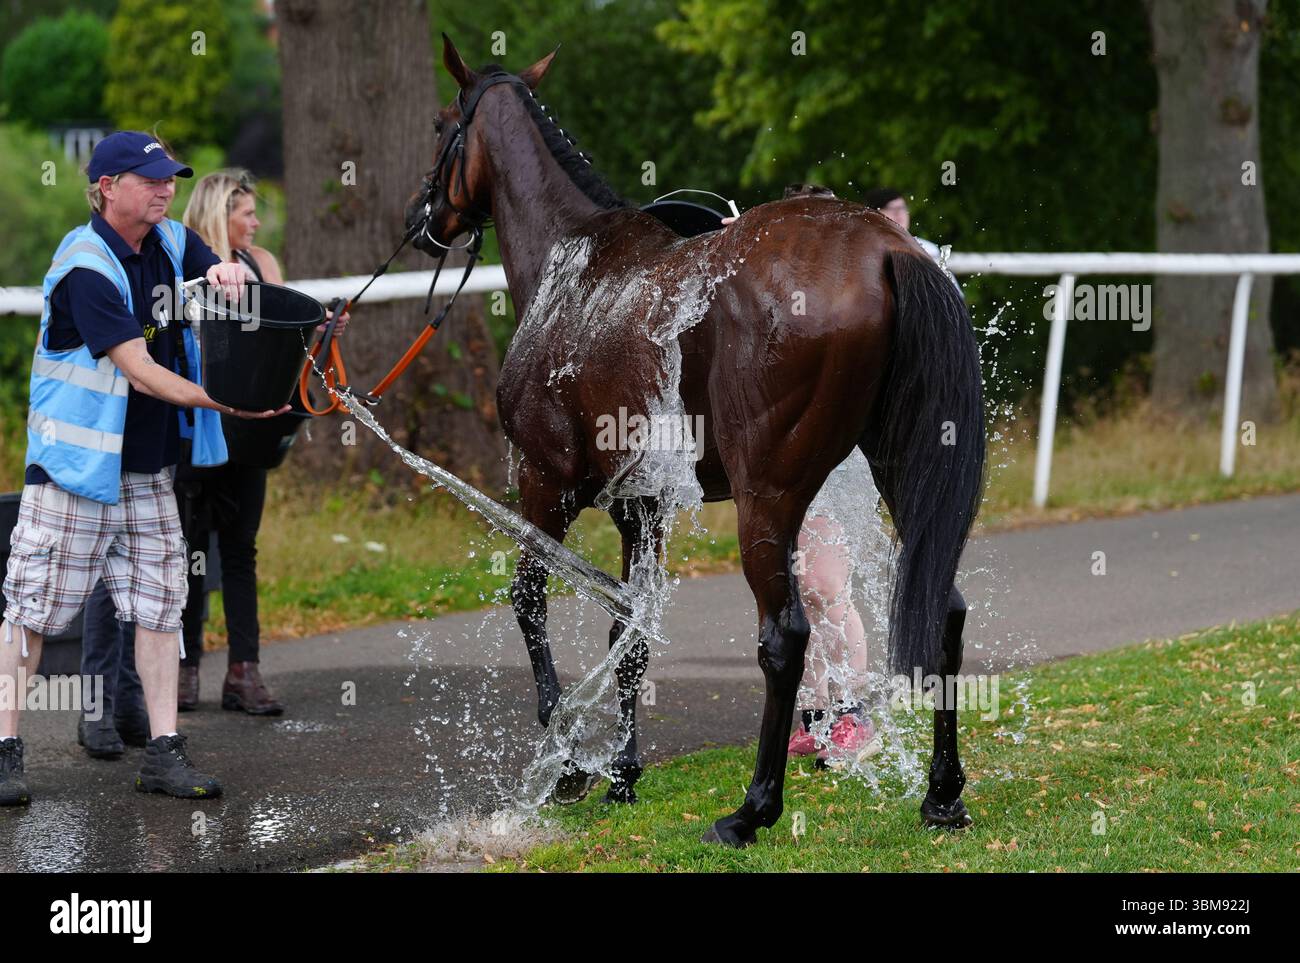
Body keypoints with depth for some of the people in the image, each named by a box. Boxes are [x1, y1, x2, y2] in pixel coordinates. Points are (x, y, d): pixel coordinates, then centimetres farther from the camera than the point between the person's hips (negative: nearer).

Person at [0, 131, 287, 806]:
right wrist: (224, 403, -30)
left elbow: (233, 288, 14)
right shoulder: (86, 267, -18)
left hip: (150, 466, 7)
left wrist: (225, 273, -11)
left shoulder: (172, 244, 5)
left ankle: (163, 752, 8)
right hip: (76, 467, -7)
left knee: (160, 605, 4)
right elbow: (139, 371, -23)